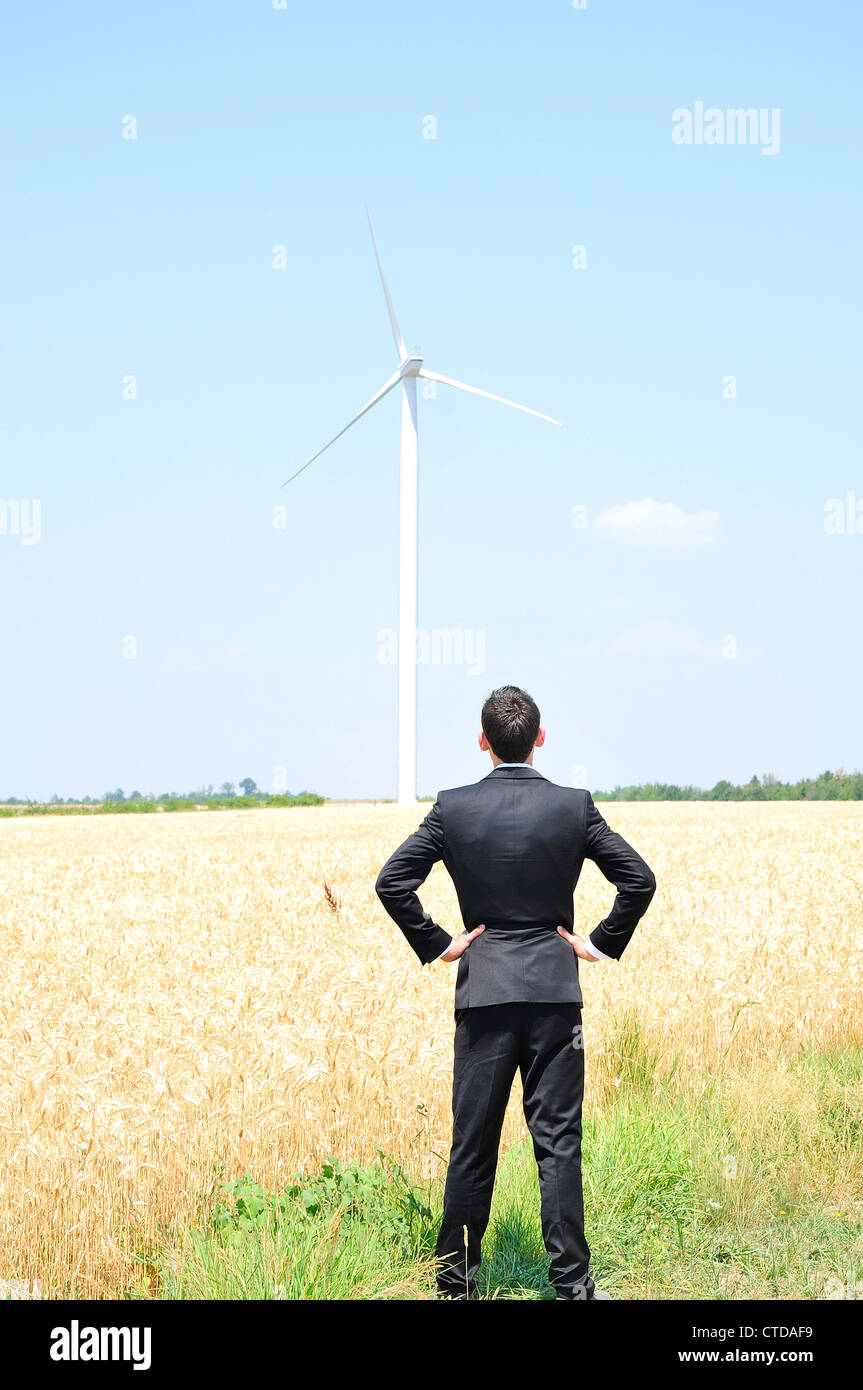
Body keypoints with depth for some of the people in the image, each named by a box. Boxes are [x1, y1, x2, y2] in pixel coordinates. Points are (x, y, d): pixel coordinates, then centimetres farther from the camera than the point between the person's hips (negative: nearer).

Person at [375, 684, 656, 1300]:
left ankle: (456, 1278, 15)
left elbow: (392, 882, -4)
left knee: (472, 1141, 7)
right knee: (558, 1140, 3)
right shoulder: (574, 806, -3)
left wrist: (436, 943, 4)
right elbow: (639, 881, -4)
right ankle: (571, 1282, 3)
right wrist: (600, 943, 5)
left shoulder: (453, 808, -2)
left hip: (483, 990, 1)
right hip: (555, 988, 0)